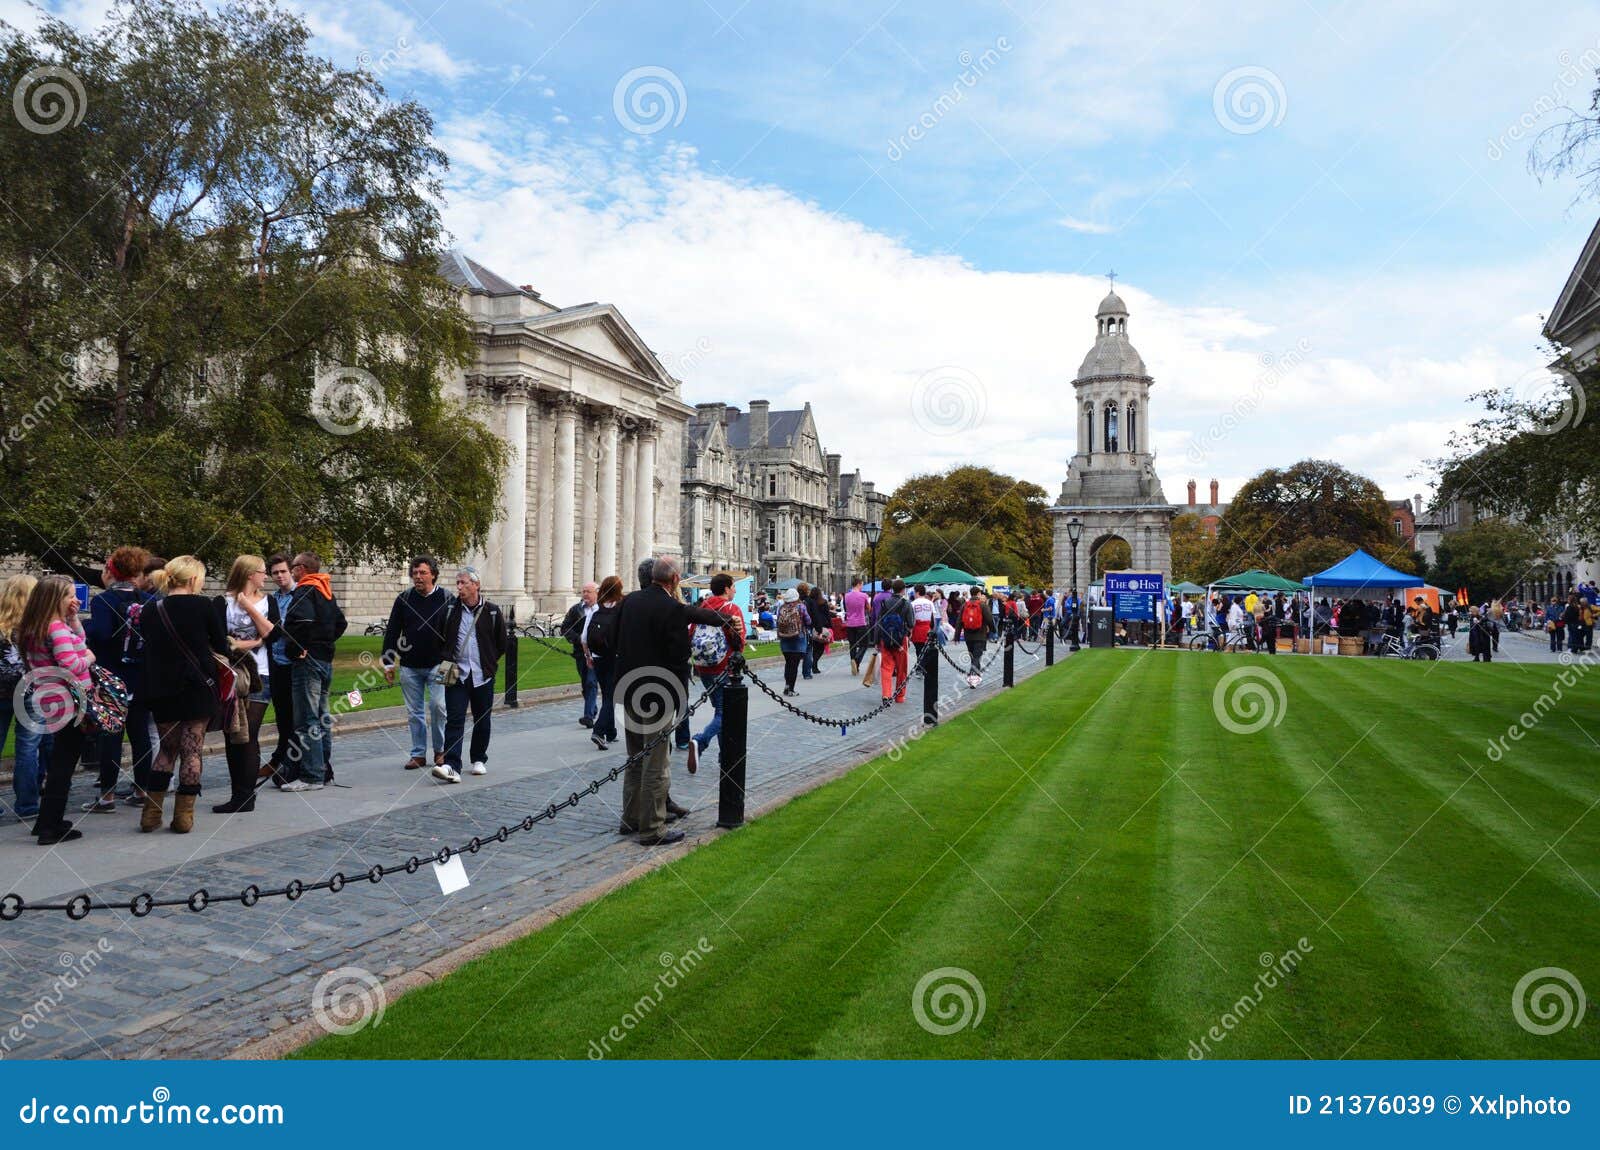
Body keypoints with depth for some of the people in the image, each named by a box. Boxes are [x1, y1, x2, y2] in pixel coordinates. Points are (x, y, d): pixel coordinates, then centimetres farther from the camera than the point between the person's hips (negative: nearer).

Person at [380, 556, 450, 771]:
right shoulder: (404, 599, 5)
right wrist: (387, 662, 3)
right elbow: (392, 632, 8)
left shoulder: (446, 599, -1)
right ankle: (418, 754, 16)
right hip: (409, 666, 3)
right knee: (414, 712, 6)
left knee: (438, 706, -10)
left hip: (437, 665, -2)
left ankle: (440, 750, 8)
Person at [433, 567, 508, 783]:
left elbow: (503, 642, 8)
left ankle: (478, 760, 27)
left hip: (482, 676, 0)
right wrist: (447, 661, 5)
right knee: (454, 720, -10)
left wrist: (488, 662, 10)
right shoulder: (450, 609, 1)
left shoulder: (492, 612, -2)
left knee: (482, 720, 11)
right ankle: (452, 766, -16)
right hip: (457, 675, 0)